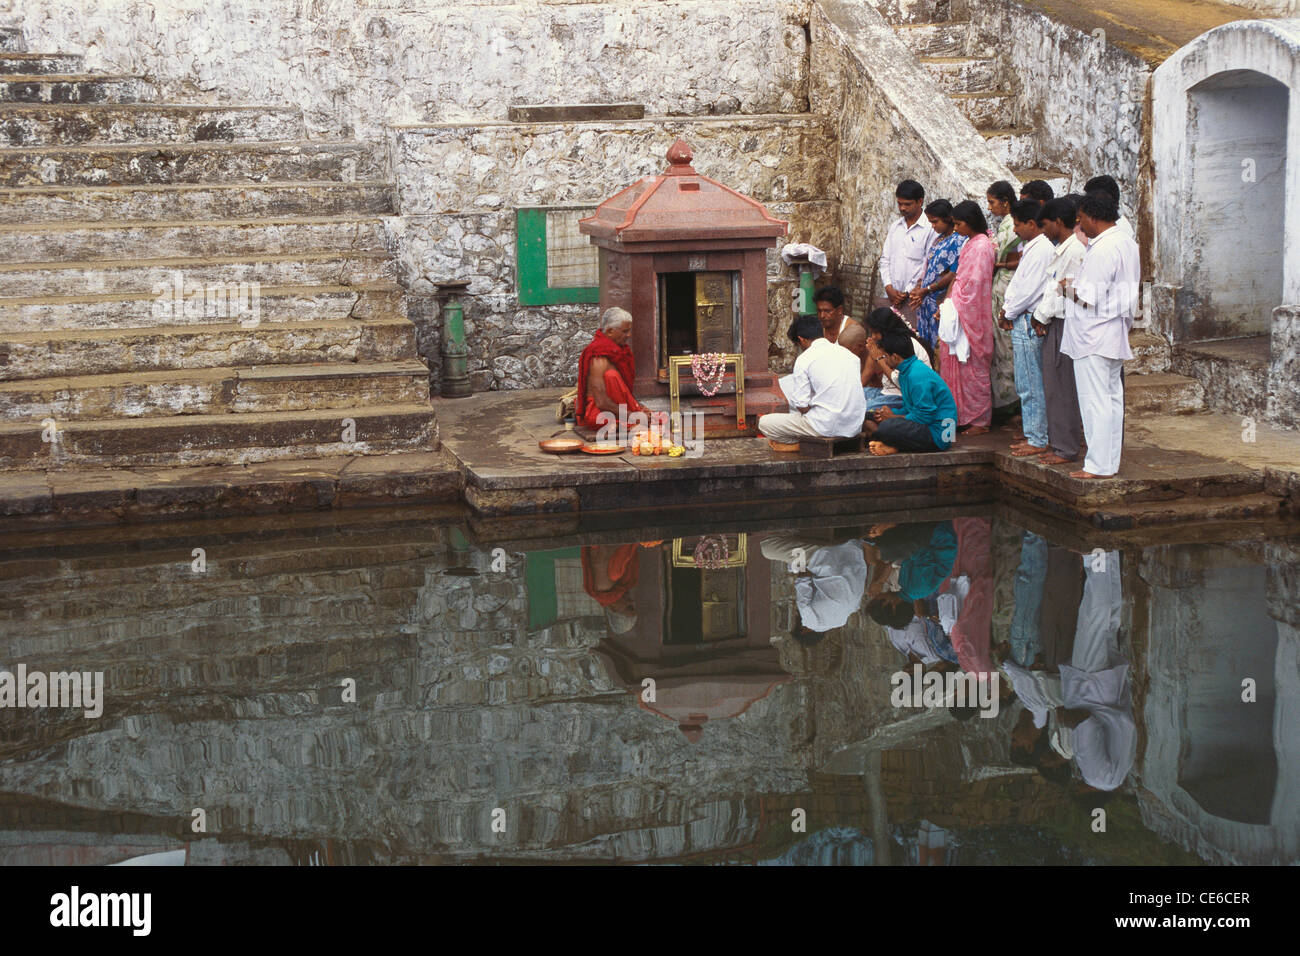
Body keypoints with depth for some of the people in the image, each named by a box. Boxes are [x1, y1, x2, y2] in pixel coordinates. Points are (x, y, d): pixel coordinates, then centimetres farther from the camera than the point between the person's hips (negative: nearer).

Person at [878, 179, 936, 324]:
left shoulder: (929, 228, -6)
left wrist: (907, 292, -10)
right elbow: (885, 259, 14)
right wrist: (889, 287, 0)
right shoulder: (895, 226, 15)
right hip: (890, 296, 6)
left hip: (913, 297, -5)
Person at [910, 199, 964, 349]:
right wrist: (918, 291, 3)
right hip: (927, 300, 8)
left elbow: (954, 275, -16)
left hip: (941, 302, -8)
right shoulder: (939, 238, 15)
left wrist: (926, 290, -11)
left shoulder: (958, 241, -12)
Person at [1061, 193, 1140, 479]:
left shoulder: (1102, 250, -20)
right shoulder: (1127, 242, 12)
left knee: (1095, 400, -5)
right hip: (1115, 333, 10)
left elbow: (1089, 298, -22)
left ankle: (1098, 465, -2)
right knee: (1112, 397, 13)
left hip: (1094, 336, -10)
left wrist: (1069, 288, -2)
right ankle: (1111, 461, 20)